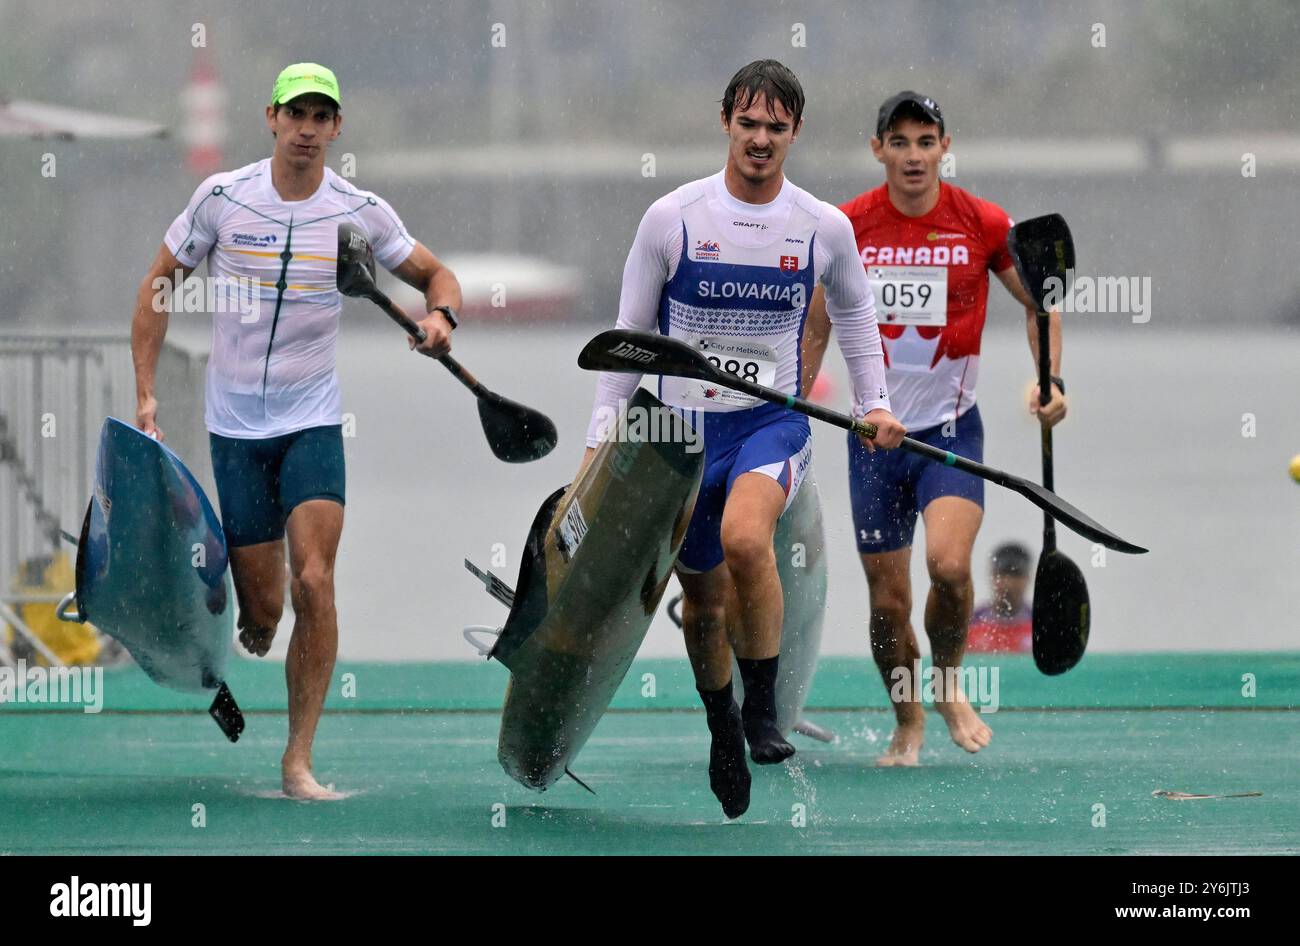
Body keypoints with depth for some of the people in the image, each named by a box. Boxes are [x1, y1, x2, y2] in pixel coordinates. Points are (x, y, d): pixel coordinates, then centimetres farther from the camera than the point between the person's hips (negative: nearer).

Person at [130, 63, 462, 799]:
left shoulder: (361, 213, -3)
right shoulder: (222, 198, -4)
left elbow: (436, 274, 10)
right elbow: (160, 283, 7)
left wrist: (441, 314, -14)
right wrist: (146, 392, 0)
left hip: (314, 422, 0)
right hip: (235, 425, 0)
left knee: (314, 582, -17)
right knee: (263, 609, -2)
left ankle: (299, 760, -9)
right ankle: (255, 627, 38)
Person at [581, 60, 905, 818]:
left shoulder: (825, 227, -2)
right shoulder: (672, 218, -6)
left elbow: (855, 314, 18)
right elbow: (630, 333, 3)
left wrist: (876, 404, 9)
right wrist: (601, 437, 1)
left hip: (773, 421, -1)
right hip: (684, 425, 1)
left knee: (745, 539, -32)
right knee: (703, 601, 9)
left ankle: (764, 707, -17)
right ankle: (721, 727, 35)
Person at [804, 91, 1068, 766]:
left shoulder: (983, 224, -5)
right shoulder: (848, 227, -3)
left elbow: (1038, 302, 10)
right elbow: (817, 328, 10)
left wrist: (1051, 380, -5)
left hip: (951, 426, -2)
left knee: (948, 564, -24)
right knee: (888, 600, 2)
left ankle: (949, 686, 4)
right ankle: (908, 723, 25)